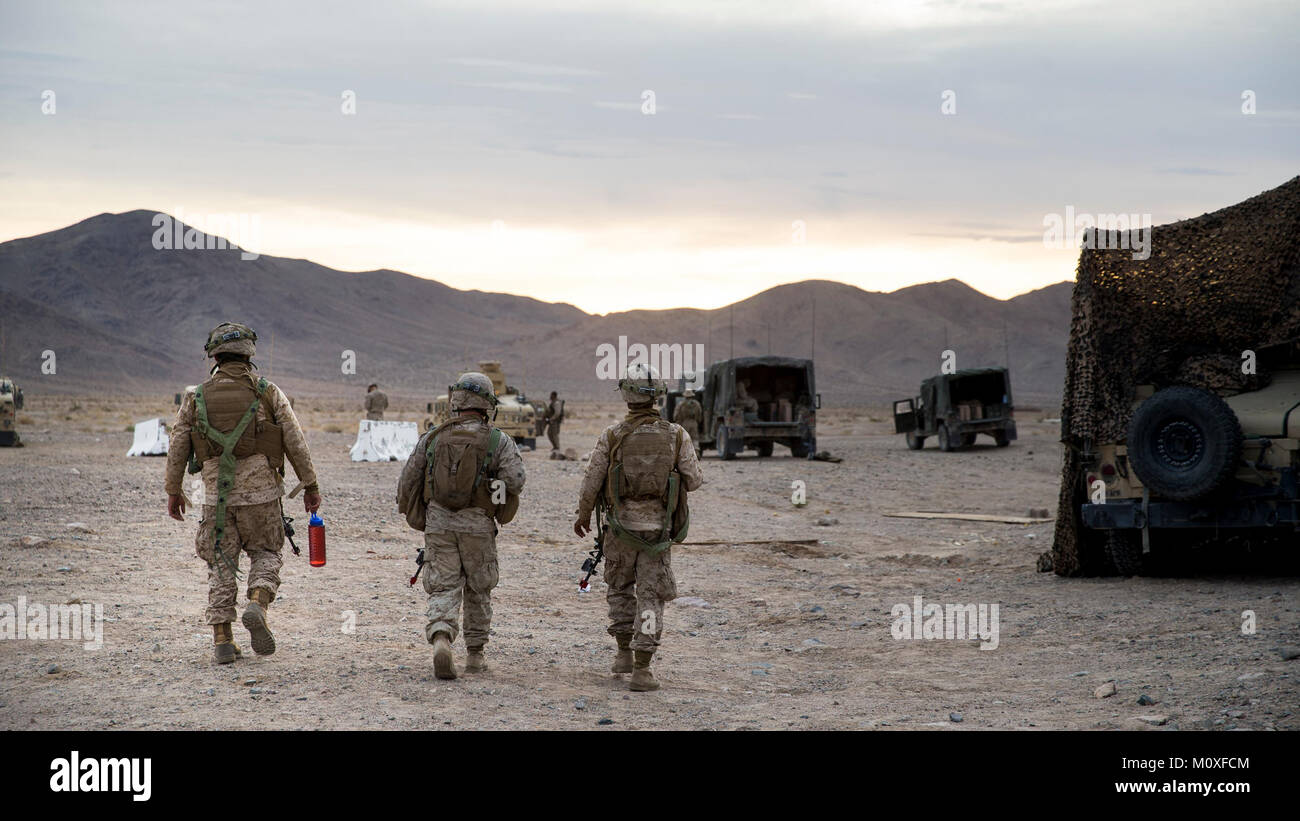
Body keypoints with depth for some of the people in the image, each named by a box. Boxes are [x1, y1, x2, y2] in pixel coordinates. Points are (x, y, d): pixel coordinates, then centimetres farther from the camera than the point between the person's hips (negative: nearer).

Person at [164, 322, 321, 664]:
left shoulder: (196, 398, 1)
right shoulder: (268, 393, -3)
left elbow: (176, 449, 5)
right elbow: (296, 443, -3)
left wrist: (173, 492, 17)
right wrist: (310, 486, 6)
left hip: (216, 495, 1)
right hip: (260, 492, -1)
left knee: (221, 565, 10)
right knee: (265, 554, 16)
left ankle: (222, 640, 5)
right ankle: (257, 605, -11)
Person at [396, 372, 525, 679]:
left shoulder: (432, 438, 2)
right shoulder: (498, 441, -4)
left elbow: (408, 481, 6)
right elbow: (515, 480, -14)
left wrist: (410, 513, 22)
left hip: (438, 523, 1)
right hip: (478, 525, -1)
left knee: (443, 589, 2)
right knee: (478, 590, 15)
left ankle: (440, 638, -23)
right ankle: (475, 653, 21)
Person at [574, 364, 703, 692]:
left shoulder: (612, 435, -9)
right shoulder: (676, 435, -8)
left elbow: (592, 481, -4)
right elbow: (693, 480, -2)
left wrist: (582, 515, 13)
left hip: (620, 526, 0)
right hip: (658, 529, 0)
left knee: (620, 588, 23)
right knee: (650, 597, 3)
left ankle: (624, 653, 23)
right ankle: (641, 670, -5)